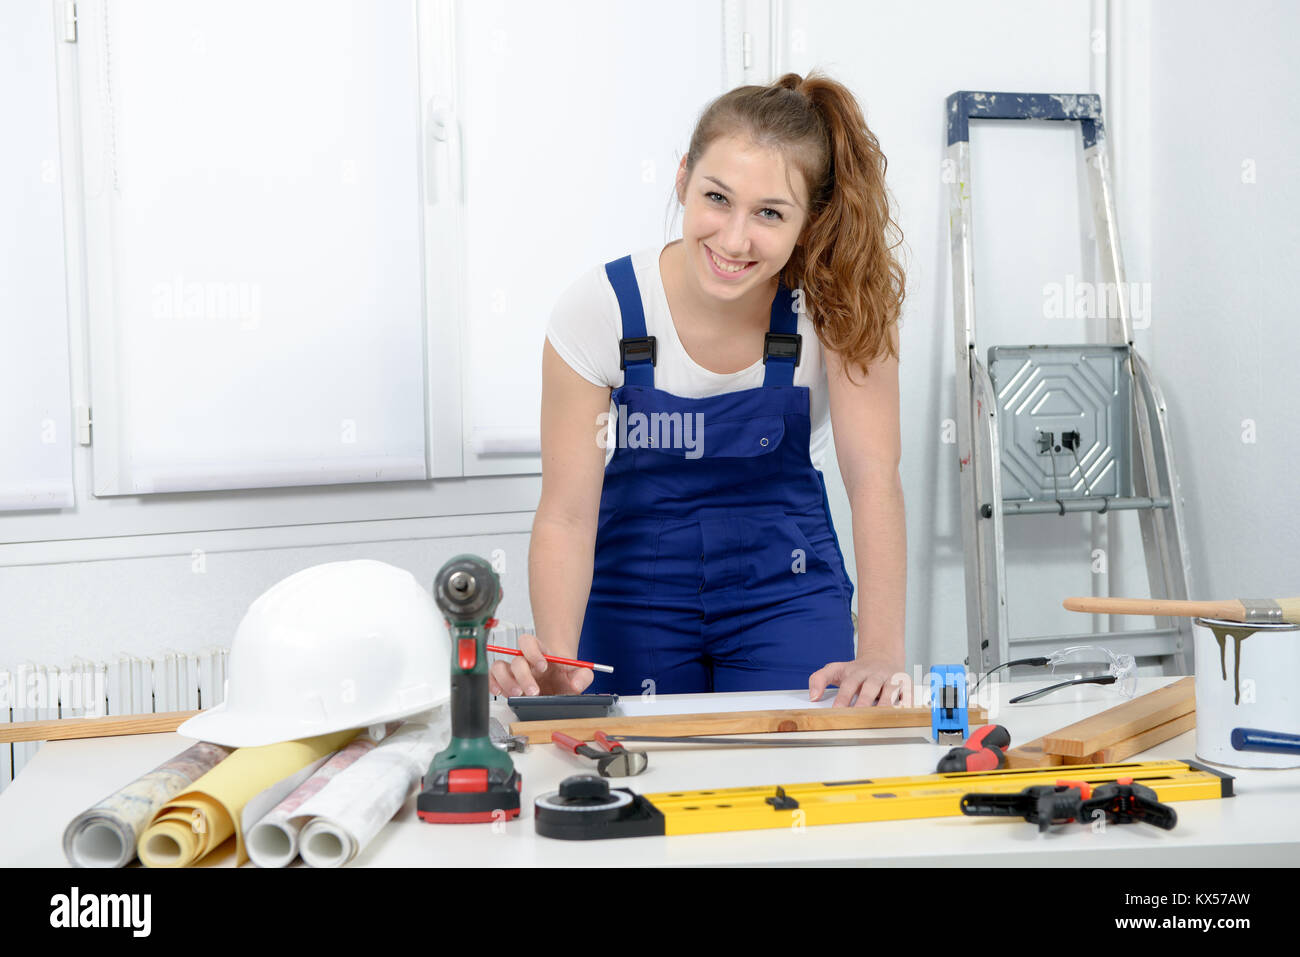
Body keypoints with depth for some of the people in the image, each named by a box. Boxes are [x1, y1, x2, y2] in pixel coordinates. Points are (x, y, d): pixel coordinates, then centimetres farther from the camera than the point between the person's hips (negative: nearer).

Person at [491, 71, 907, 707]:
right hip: (636, 588, 0)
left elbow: (873, 475, -25)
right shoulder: (598, 311, -20)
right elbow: (566, 514, -20)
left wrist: (880, 655, -36)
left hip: (785, 585, 0)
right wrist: (556, 659, -37)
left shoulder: (840, 296, -20)